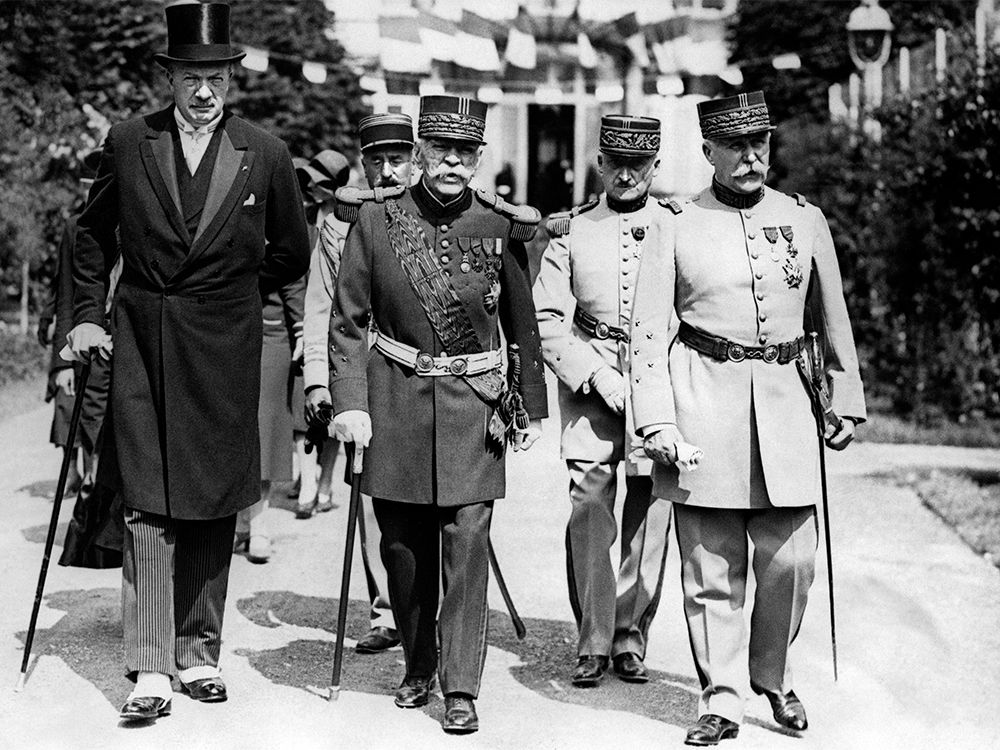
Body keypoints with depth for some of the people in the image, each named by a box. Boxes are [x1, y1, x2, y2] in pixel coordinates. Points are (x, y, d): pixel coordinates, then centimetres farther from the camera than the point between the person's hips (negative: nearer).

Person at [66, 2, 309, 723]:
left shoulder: (265, 155, 2)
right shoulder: (128, 143, 3)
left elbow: (290, 255, 13)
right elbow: (93, 233, 15)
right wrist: (88, 313, 9)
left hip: (224, 354, 1)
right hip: (141, 343, 0)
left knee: (213, 509, 7)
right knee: (149, 511, -5)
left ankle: (200, 653, 20)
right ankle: (150, 669, -3)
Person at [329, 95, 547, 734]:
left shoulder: (500, 227, -1)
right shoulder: (375, 218, -2)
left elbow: (523, 325, 8)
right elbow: (348, 320, 1)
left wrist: (532, 409, 10)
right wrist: (349, 402, -7)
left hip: (472, 401, -1)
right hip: (395, 399, 1)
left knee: (467, 544, -7)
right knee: (402, 545, 9)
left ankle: (462, 688, 1)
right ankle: (418, 666, 29)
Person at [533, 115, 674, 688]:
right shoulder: (571, 232, 8)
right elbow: (548, 321, 4)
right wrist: (596, 375, -8)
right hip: (588, 382, 0)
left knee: (650, 511, 1)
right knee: (589, 506, -8)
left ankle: (630, 636, 14)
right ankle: (594, 641, 2)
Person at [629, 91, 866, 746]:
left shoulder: (806, 220, 8)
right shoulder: (675, 226, 1)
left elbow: (834, 321, 17)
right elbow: (650, 333, -2)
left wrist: (849, 403, 18)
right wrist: (658, 423, -10)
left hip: (782, 396, 2)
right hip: (703, 402, -2)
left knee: (791, 558, 1)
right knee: (711, 565, 2)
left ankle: (772, 674, 26)